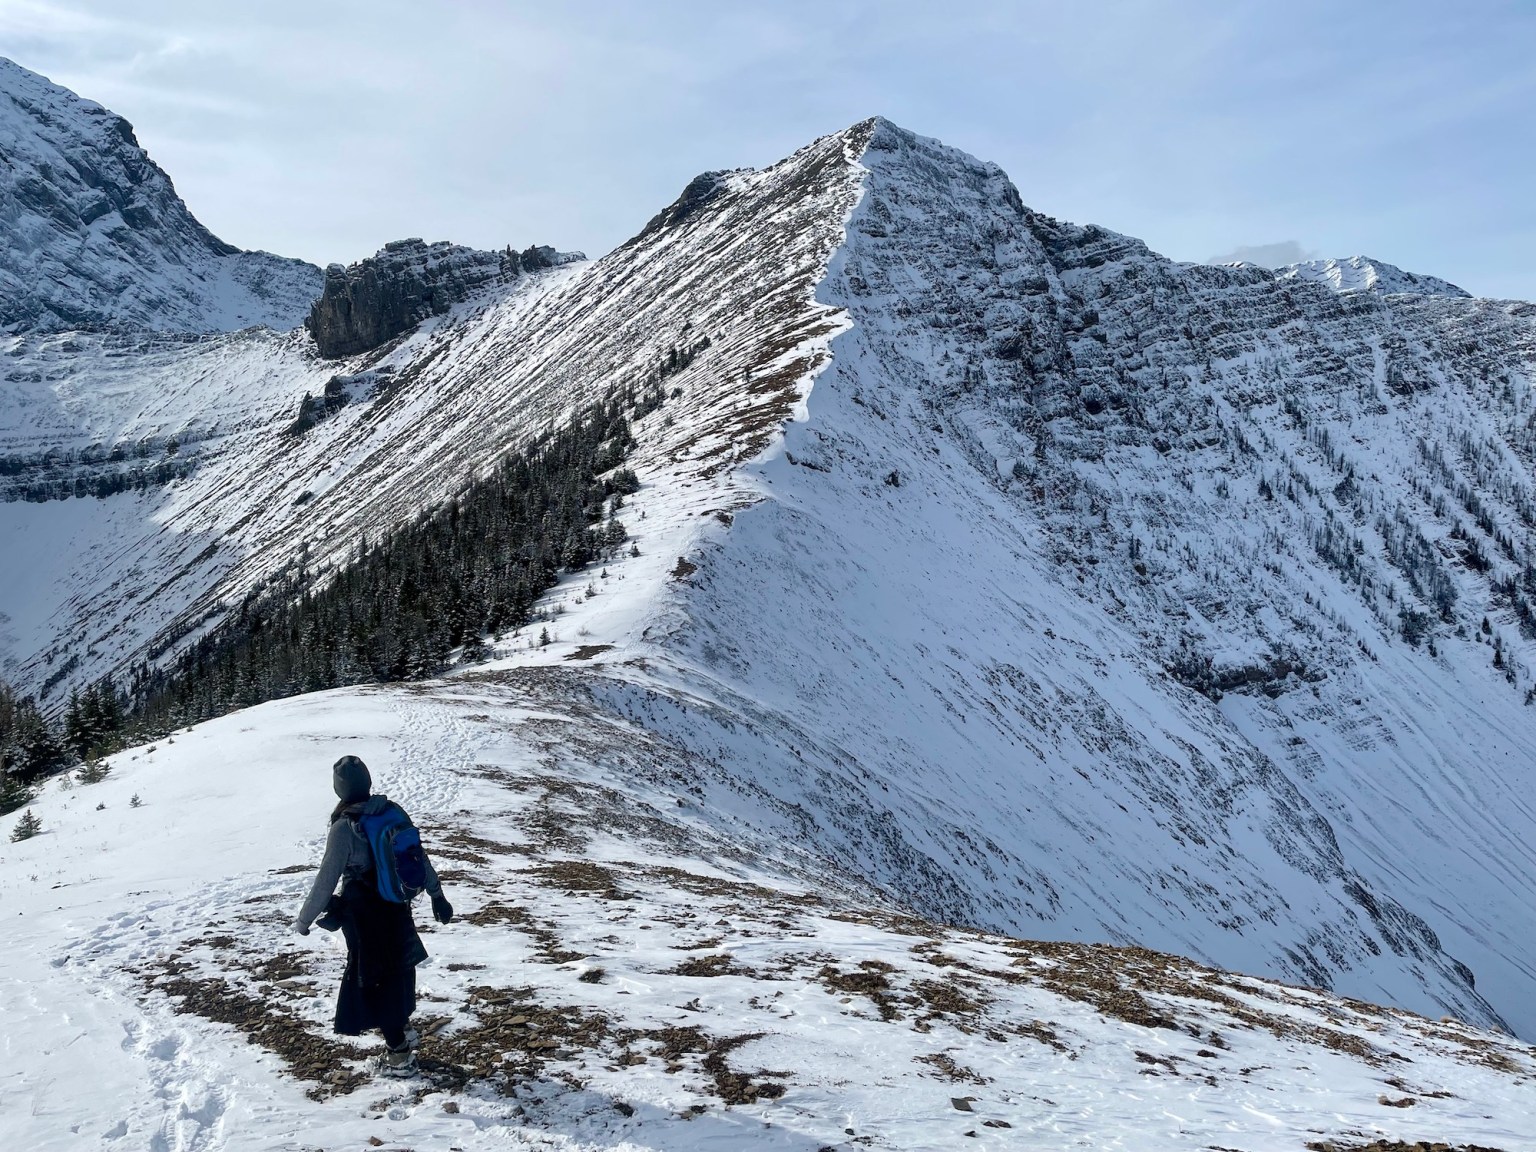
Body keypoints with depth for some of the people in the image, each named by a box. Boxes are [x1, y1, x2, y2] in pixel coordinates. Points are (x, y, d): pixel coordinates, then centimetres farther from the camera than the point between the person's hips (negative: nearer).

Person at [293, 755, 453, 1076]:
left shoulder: (344, 829, -23)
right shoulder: (392, 811, -6)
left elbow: (326, 880, -18)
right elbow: (419, 856, 2)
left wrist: (304, 920, -6)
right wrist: (437, 895, 13)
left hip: (365, 917, -6)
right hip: (398, 908, 6)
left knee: (374, 980, 9)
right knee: (398, 968, 25)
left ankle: (399, 1055, 15)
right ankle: (403, 1029, 44)